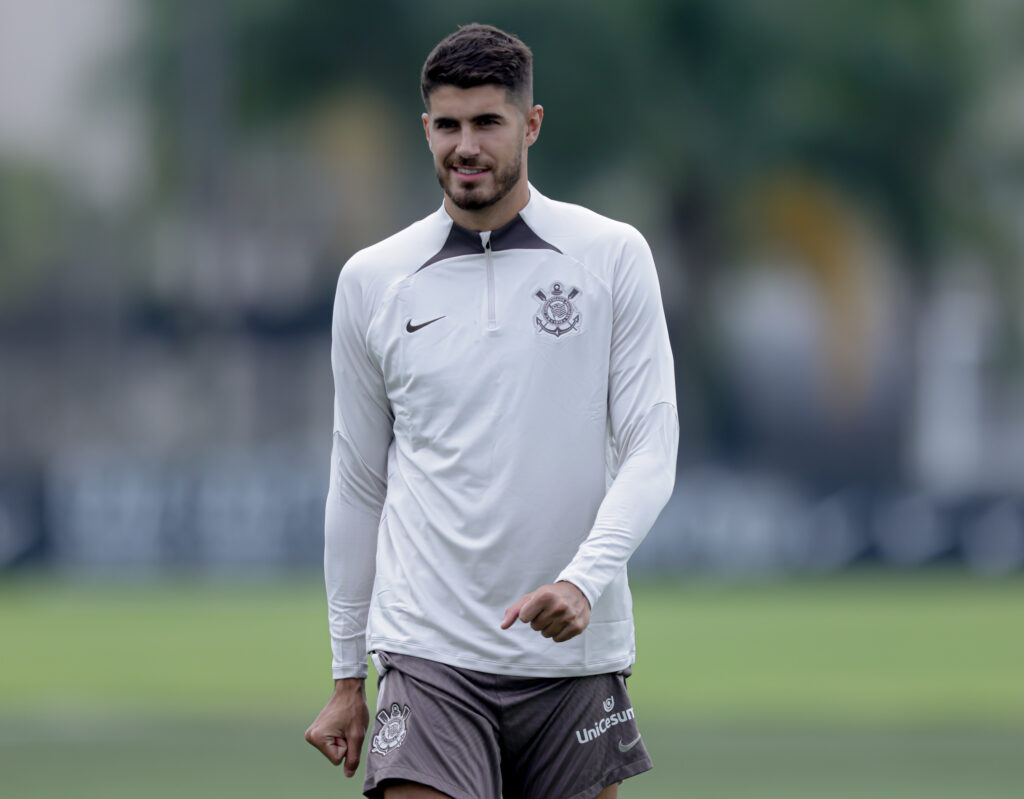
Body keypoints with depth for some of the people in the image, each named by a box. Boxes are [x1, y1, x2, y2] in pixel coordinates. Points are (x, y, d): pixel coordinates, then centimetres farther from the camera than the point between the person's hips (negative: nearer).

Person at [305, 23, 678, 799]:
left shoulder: (613, 256, 2)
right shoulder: (372, 281, 6)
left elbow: (651, 447, -2)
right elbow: (357, 484, 12)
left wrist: (584, 580, -18)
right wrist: (347, 675, 11)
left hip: (574, 652, 0)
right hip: (430, 653, 0)